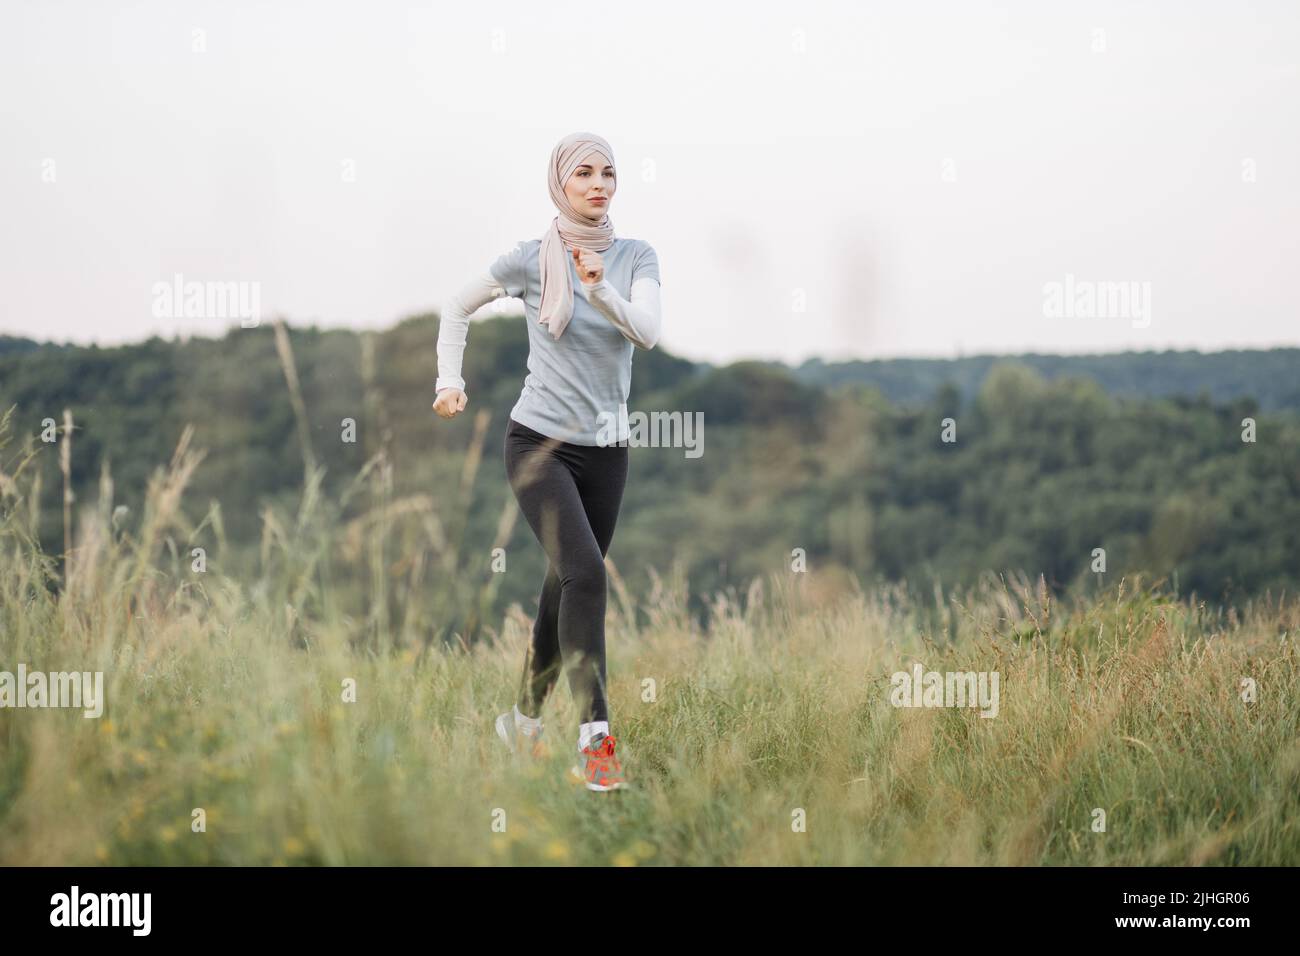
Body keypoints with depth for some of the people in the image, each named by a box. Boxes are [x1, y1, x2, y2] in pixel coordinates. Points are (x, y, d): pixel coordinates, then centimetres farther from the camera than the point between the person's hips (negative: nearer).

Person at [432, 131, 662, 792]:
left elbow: (648, 333, -15)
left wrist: (601, 291, -30)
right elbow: (457, 308, 11)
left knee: (567, 587, 11)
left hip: (606, 448, 4)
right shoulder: (532, 260, -4)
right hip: (539, 443, -4)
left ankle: (524, 719, 31)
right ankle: (595, 739, -26)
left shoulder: (636, 257, 2)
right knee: (584, 572, -22)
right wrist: (450, 380, 2)